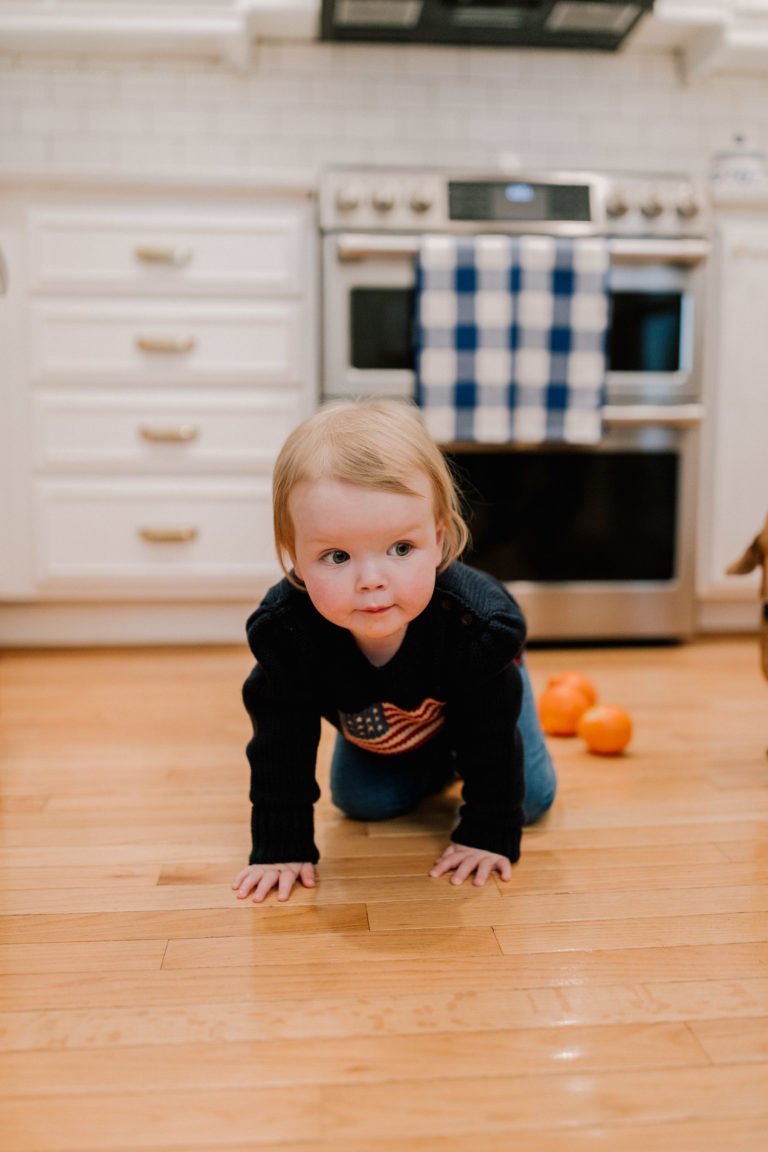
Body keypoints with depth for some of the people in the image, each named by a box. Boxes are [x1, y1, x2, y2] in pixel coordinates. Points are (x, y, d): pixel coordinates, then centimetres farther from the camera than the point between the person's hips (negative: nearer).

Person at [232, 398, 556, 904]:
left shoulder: (477, 623, -45)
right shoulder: (285, 630, -41)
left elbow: (491, 735, -30)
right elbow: (281, 745, -29)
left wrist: (490, 835, -24)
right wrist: (281, 847, -27)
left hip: (469, 696, -1)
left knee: (532, 797, 1)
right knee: (362, 803, 8)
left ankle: (458, 760, 32)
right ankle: (437, 766, 34)